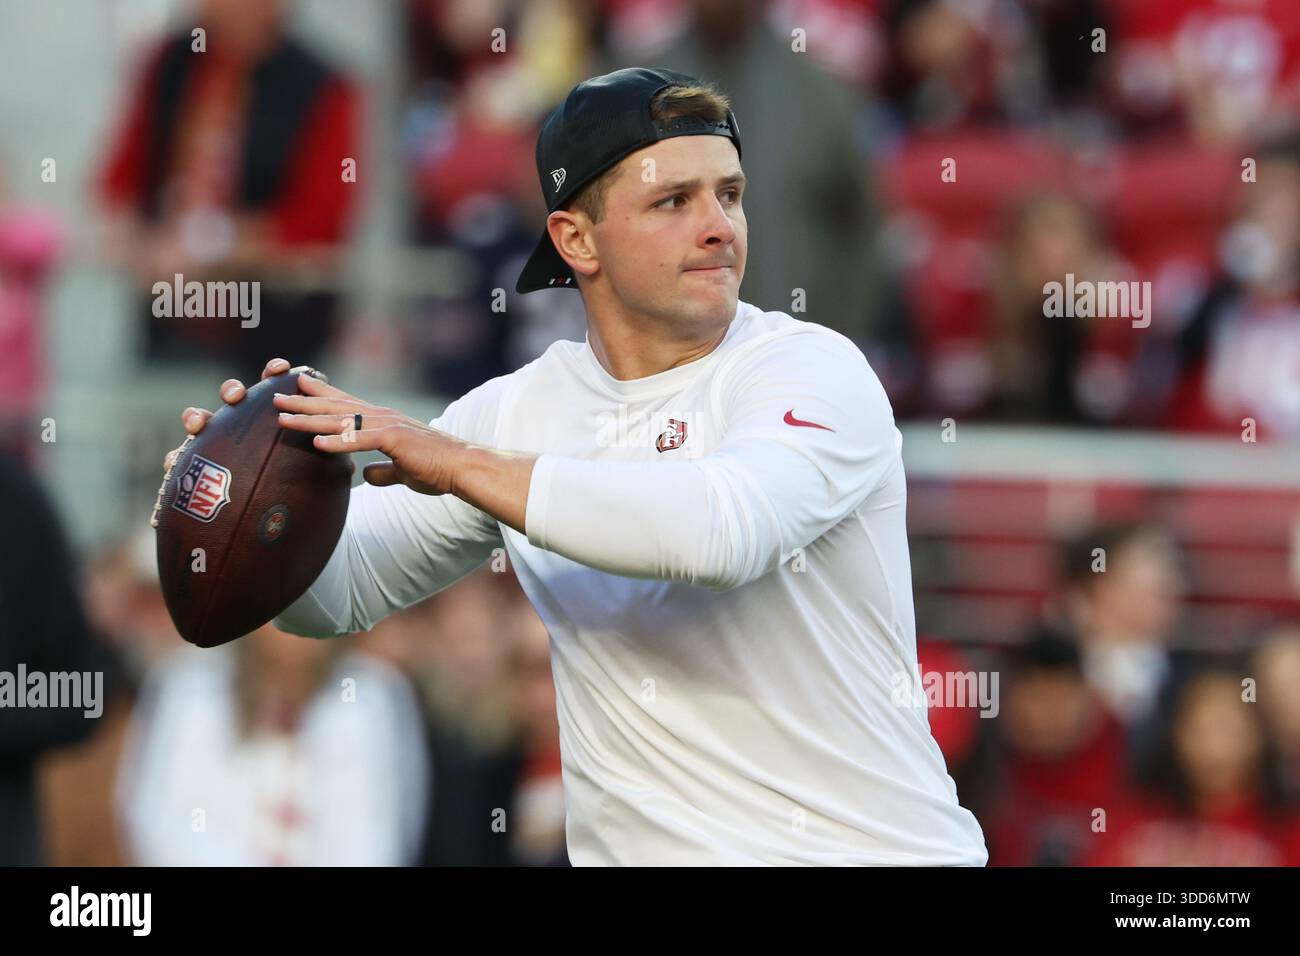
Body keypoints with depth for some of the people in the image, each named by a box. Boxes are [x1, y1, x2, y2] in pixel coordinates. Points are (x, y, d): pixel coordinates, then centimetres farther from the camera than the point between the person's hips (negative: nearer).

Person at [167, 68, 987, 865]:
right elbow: (335, 593, 11)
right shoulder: (517, 414, 6)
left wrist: (460, 463, -23)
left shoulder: (814, 370, -8)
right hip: (636, 850, 3)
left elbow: (725, 529, -27)